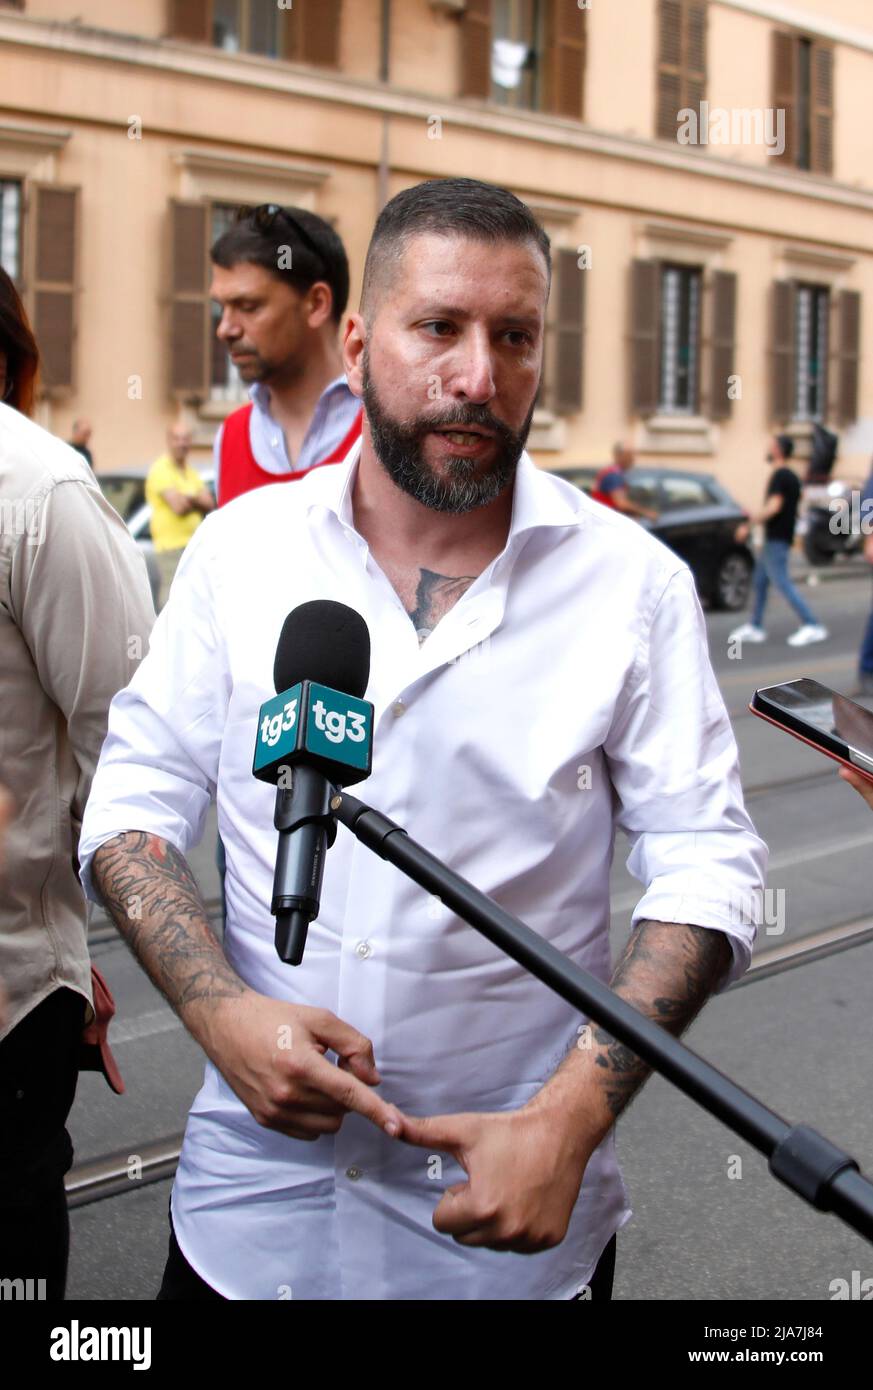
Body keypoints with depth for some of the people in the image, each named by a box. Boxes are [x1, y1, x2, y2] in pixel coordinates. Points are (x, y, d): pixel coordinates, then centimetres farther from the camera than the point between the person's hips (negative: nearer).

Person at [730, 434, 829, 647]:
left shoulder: (779, 475, -14)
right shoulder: (792, 476, 15)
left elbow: (774, 506, -23)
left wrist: (749, 525, -20)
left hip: (776, 540, -10)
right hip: (778, 539, 10)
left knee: (782, 584, -11)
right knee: (760, 580, 15)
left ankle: (812, 626, -13)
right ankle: (755, 627, 20)